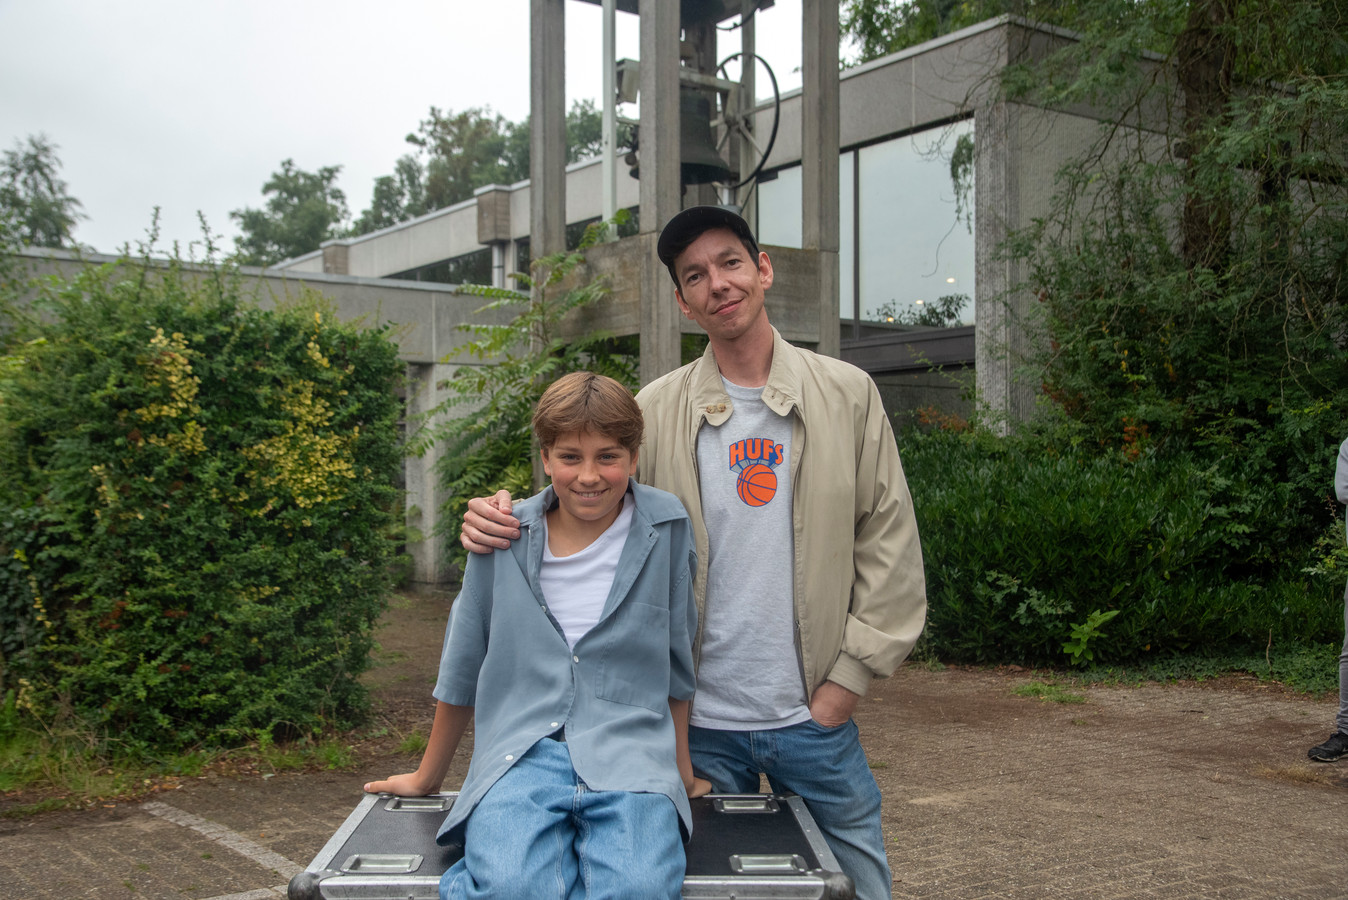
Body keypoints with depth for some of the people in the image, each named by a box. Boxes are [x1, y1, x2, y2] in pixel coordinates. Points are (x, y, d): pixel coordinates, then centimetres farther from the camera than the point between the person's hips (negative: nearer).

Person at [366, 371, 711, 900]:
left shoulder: (666, 527, 4)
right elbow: (463, 665, 16)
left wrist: (682, 770, 19)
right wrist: (427, 777, 25)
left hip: (628, 758, 0)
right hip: (520, 752, 1)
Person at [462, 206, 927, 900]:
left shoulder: (847, 395, 1)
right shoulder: (655, 411, 0)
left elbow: (890, 545, 2)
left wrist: (849, 679, -3)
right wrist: (502, 521, -19)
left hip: (818, 715, 1)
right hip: (699, 721, 0)